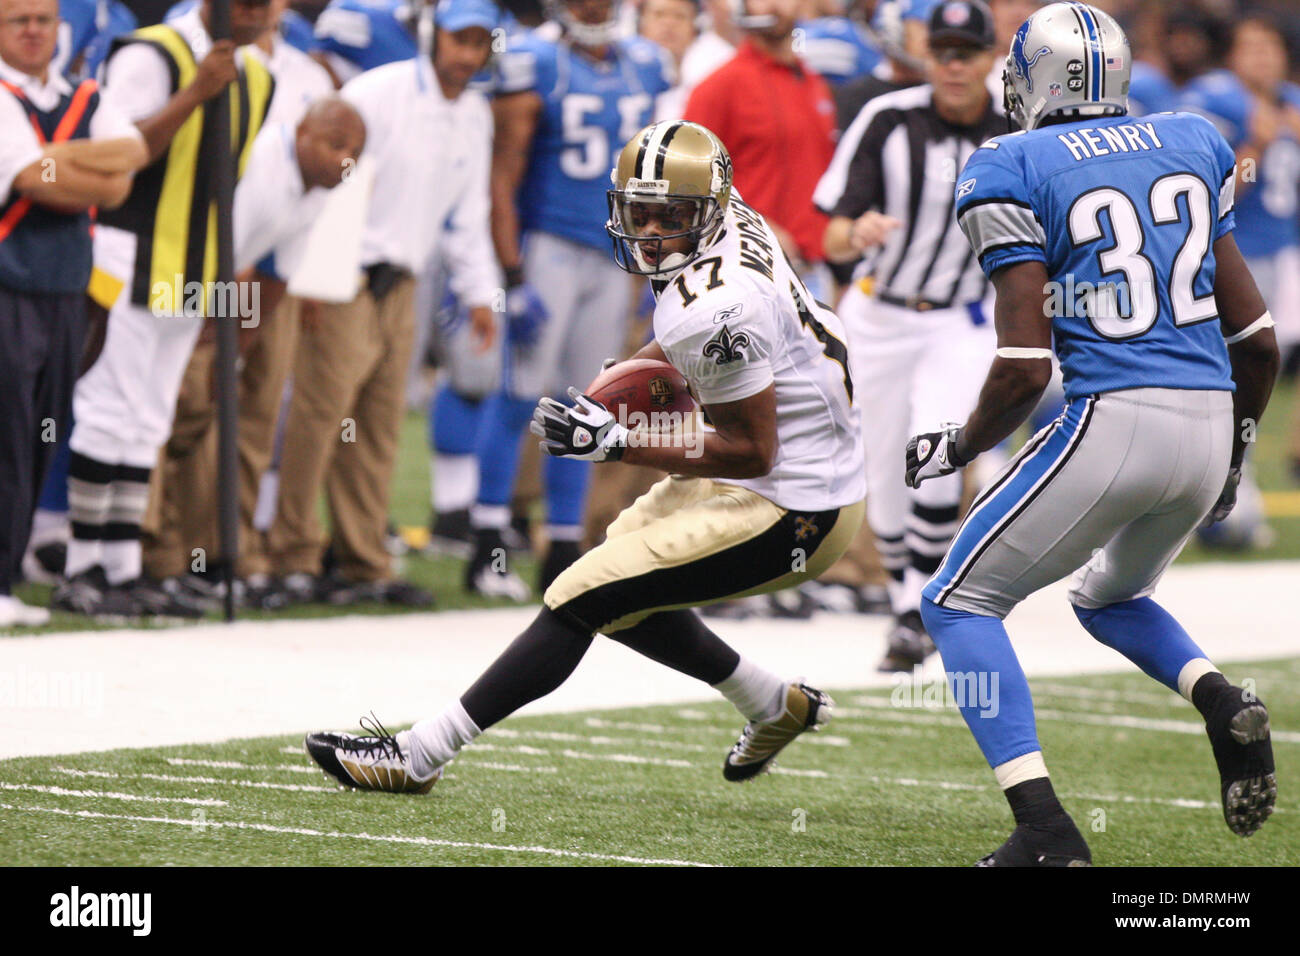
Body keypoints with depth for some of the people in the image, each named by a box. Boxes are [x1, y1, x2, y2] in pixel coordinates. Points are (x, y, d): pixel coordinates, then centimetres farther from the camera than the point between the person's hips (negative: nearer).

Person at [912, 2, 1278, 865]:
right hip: (1208, 421, 6)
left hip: (1111, 421, -6)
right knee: (1109, 598, 31)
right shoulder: (1192, 146, 14)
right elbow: (1257, 336, 14)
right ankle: (1225, 706, 1)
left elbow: (1025, 368, -8)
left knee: (962, 603, 10)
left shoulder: (1015, 173, -3)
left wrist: (955, 449, 10)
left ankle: (1046, 830, -5)